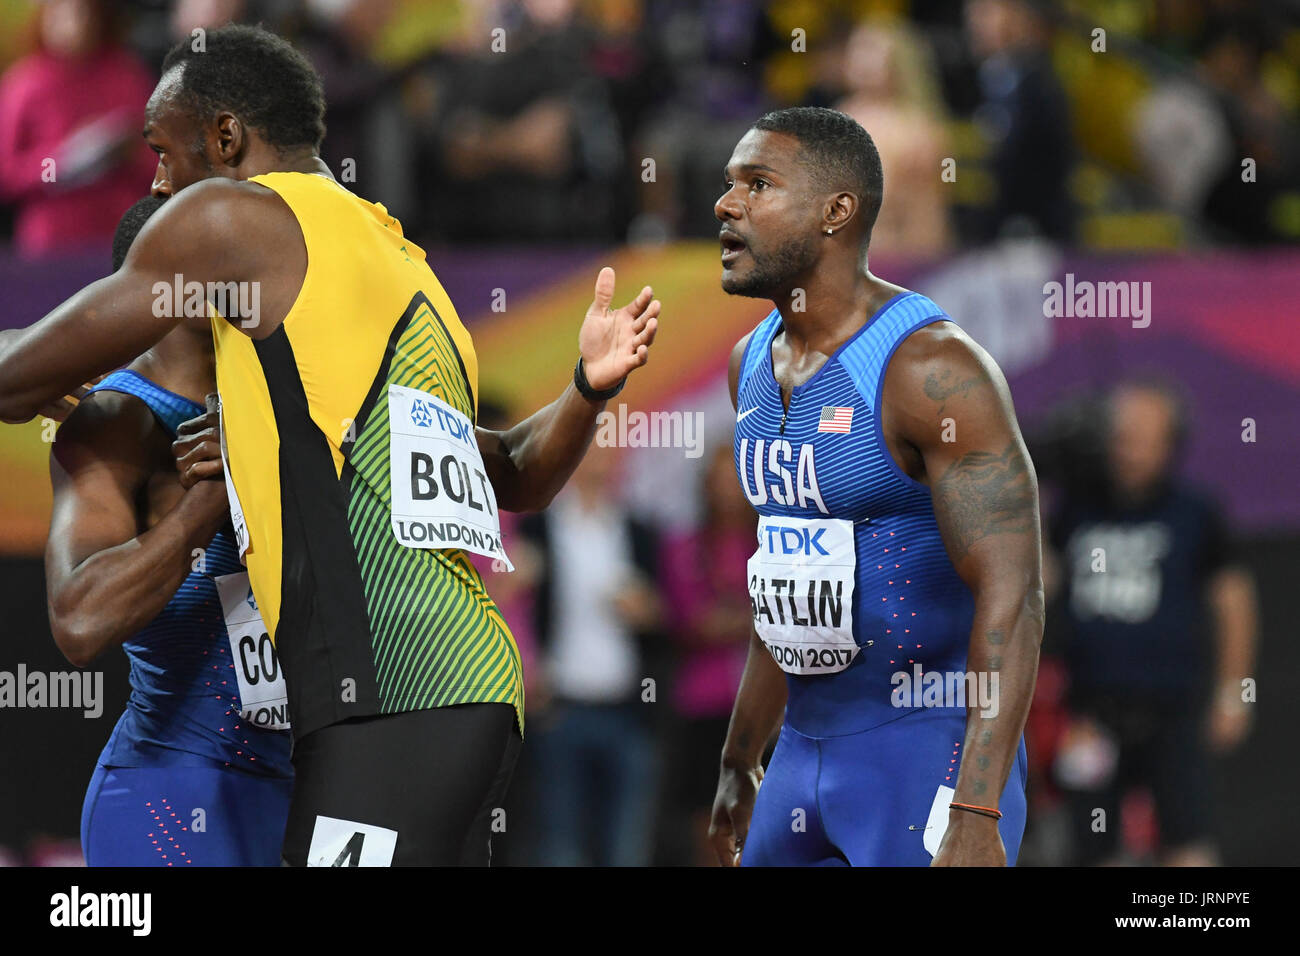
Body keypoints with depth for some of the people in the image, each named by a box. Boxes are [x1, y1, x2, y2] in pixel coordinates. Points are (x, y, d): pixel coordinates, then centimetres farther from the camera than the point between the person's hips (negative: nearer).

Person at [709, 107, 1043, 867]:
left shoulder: (932, 369, -17)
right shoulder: (754, 363, 9)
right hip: (809, 747, 8)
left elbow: (1012, 595, -23)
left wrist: (977, 818, -30)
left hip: (931, 750, -8)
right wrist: (739, 765, 24)